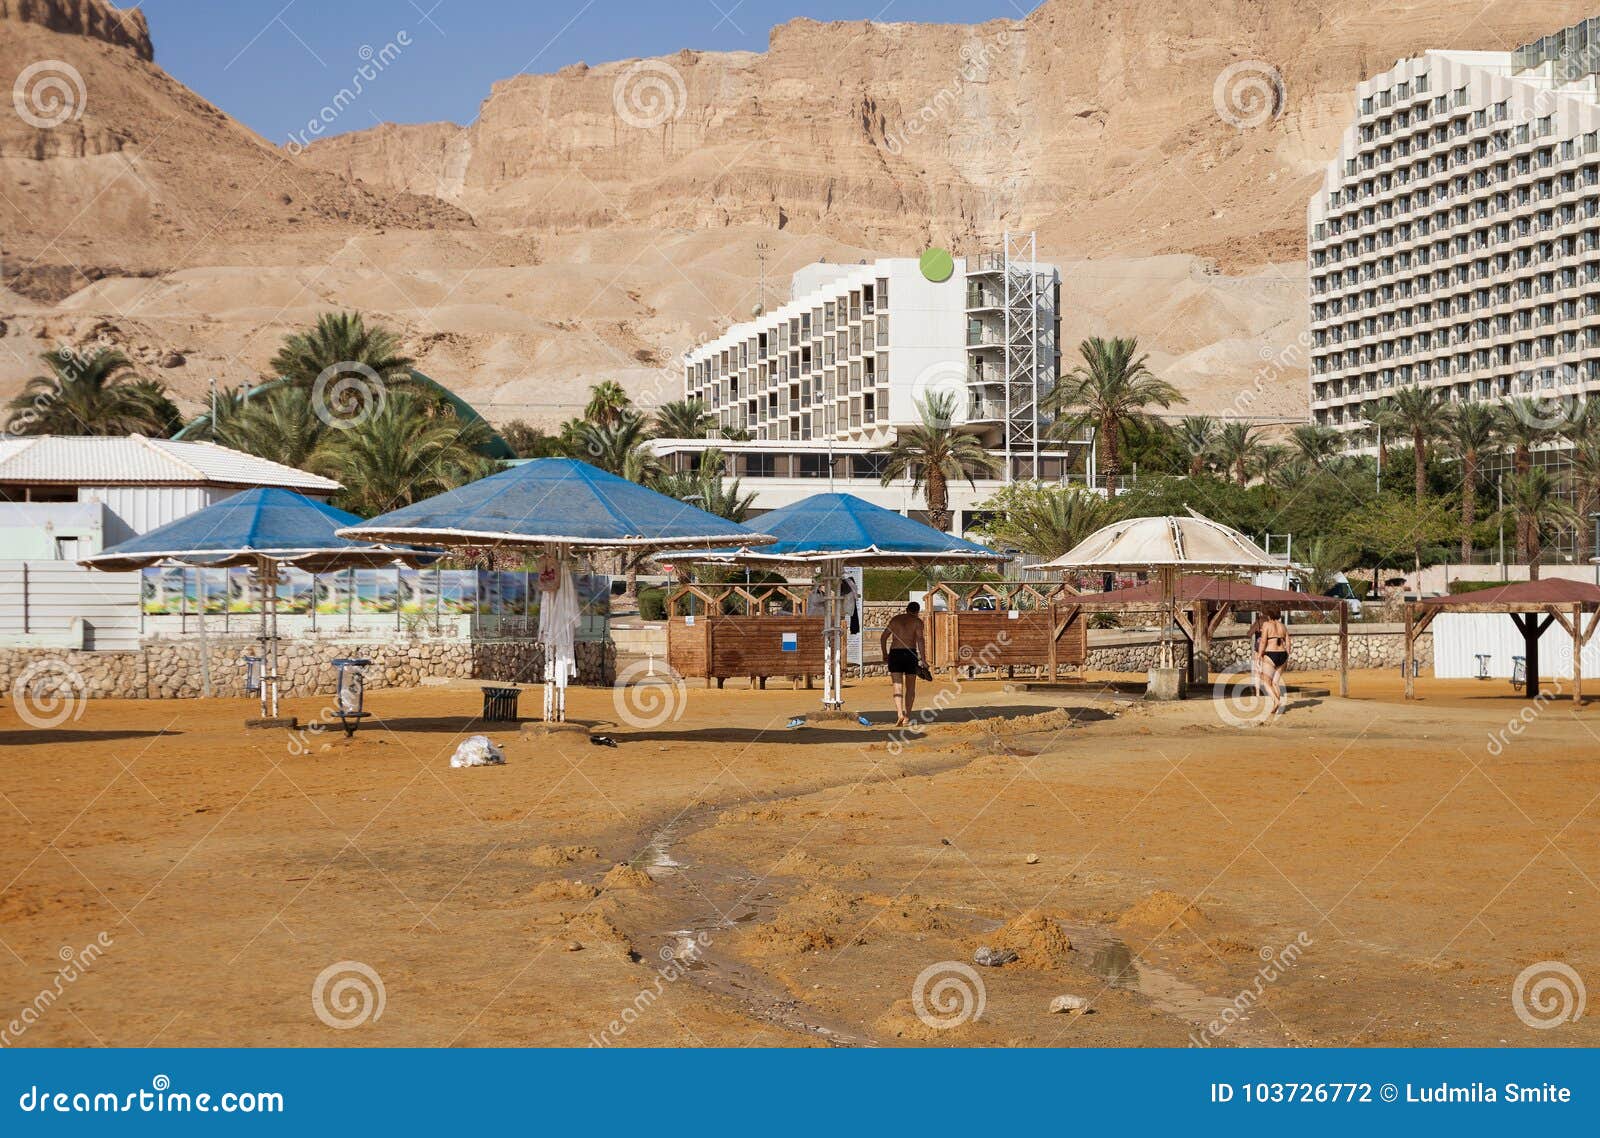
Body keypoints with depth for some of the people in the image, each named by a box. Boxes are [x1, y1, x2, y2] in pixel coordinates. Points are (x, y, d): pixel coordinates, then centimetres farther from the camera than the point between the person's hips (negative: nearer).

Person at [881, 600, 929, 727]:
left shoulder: (895, 619, 15)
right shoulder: (917, 621, 3)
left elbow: (883, 637, 13)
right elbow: (920, 639, -11)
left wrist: (885, 655, 20)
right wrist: (923, 659, -12)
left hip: (894, 654, 2)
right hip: (910, 654, -2)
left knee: (898, 687, -3)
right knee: (910, 688, 12)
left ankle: (899, 714, -23)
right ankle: (907, 717, 12)